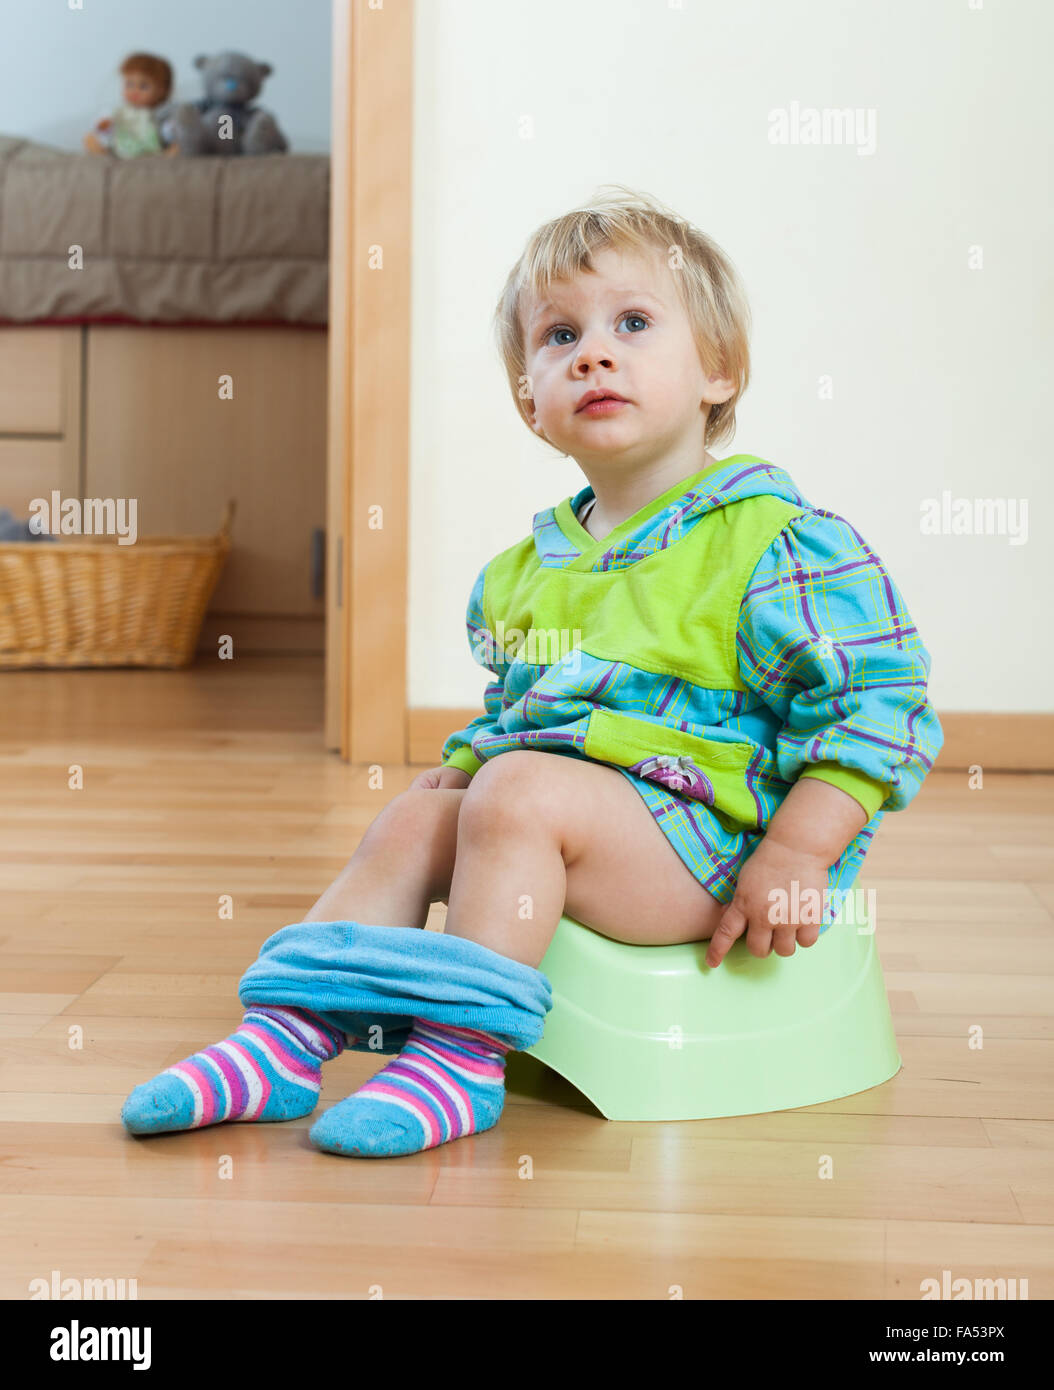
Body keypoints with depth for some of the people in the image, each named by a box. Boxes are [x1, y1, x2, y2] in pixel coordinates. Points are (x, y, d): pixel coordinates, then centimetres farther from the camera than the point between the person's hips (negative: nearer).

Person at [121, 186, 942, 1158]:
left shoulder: (778, 545, -9)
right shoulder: (524, 571, 14)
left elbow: (877, 705, -13)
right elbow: (509, 711, 28)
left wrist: (792, 858, -20)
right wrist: (455, 771, 7)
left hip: (710, 829, -7)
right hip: (565, 814, 7)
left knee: (518, 794, -27)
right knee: (411, 820, -8)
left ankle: (463, 1058, -24)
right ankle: (288, 1037, -10)